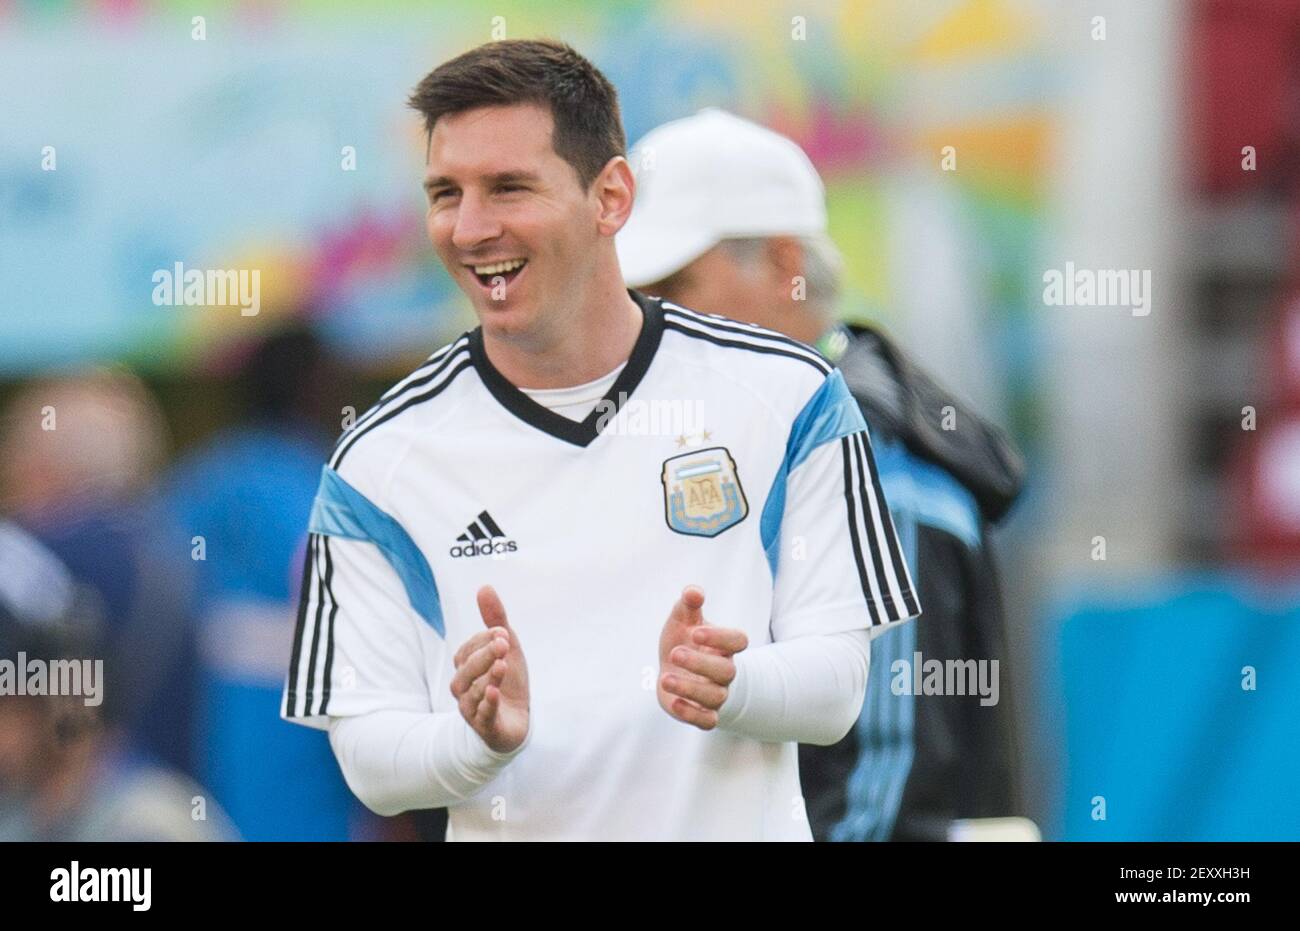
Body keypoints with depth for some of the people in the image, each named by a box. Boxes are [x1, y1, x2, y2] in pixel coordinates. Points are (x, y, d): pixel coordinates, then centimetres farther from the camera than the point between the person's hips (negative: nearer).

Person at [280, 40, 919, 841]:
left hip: (748, 824, 0)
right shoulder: (381, 461, -5)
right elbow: (370, 760, -5)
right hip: (509, 836, 0)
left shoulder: (786, 397, -5)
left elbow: (836, 688, -4)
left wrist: (727, 686, -23)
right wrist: (482, 741, -23)